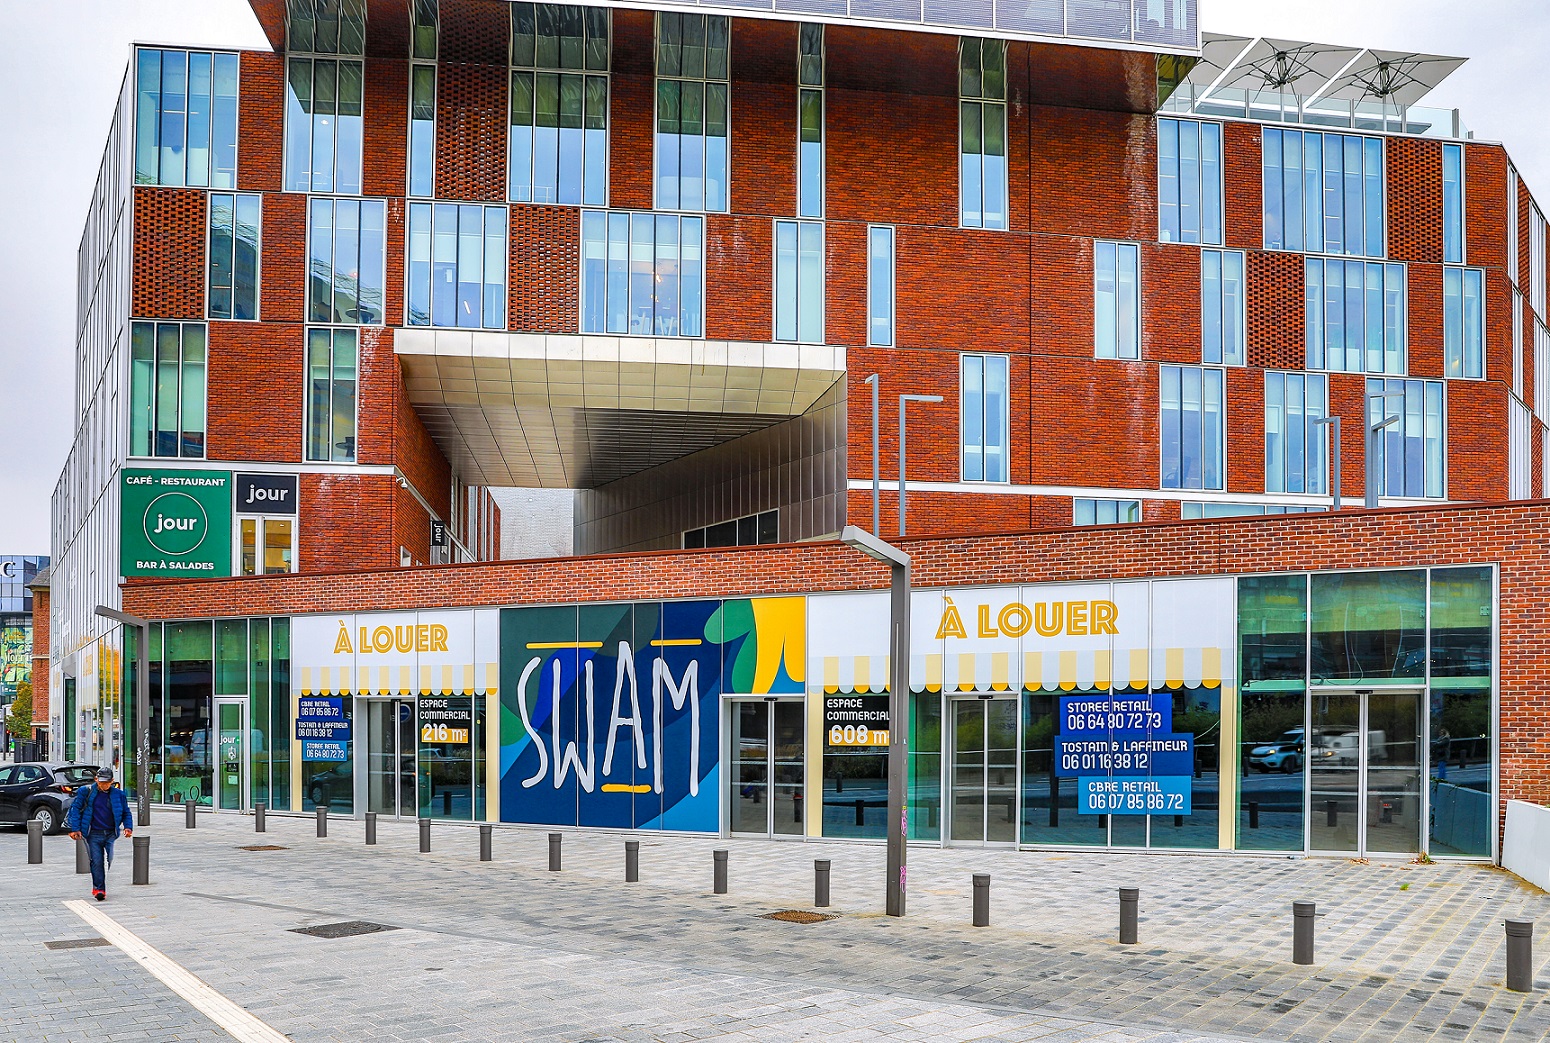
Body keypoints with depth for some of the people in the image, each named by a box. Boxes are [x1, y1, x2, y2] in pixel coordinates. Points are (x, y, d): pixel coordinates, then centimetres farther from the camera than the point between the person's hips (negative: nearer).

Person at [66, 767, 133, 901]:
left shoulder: (118, 794, 9)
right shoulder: (86, 792, 2)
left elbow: (126, 813, 16)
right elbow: (75, 809, 1)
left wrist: (128, 827, 0)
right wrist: (75, 829, -7)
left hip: (110, 834, 2)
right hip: (93, 834, -2)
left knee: (107, 861, -4)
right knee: (96, 861, -9)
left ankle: (98, 887, 15)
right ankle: (99, 888, -2)